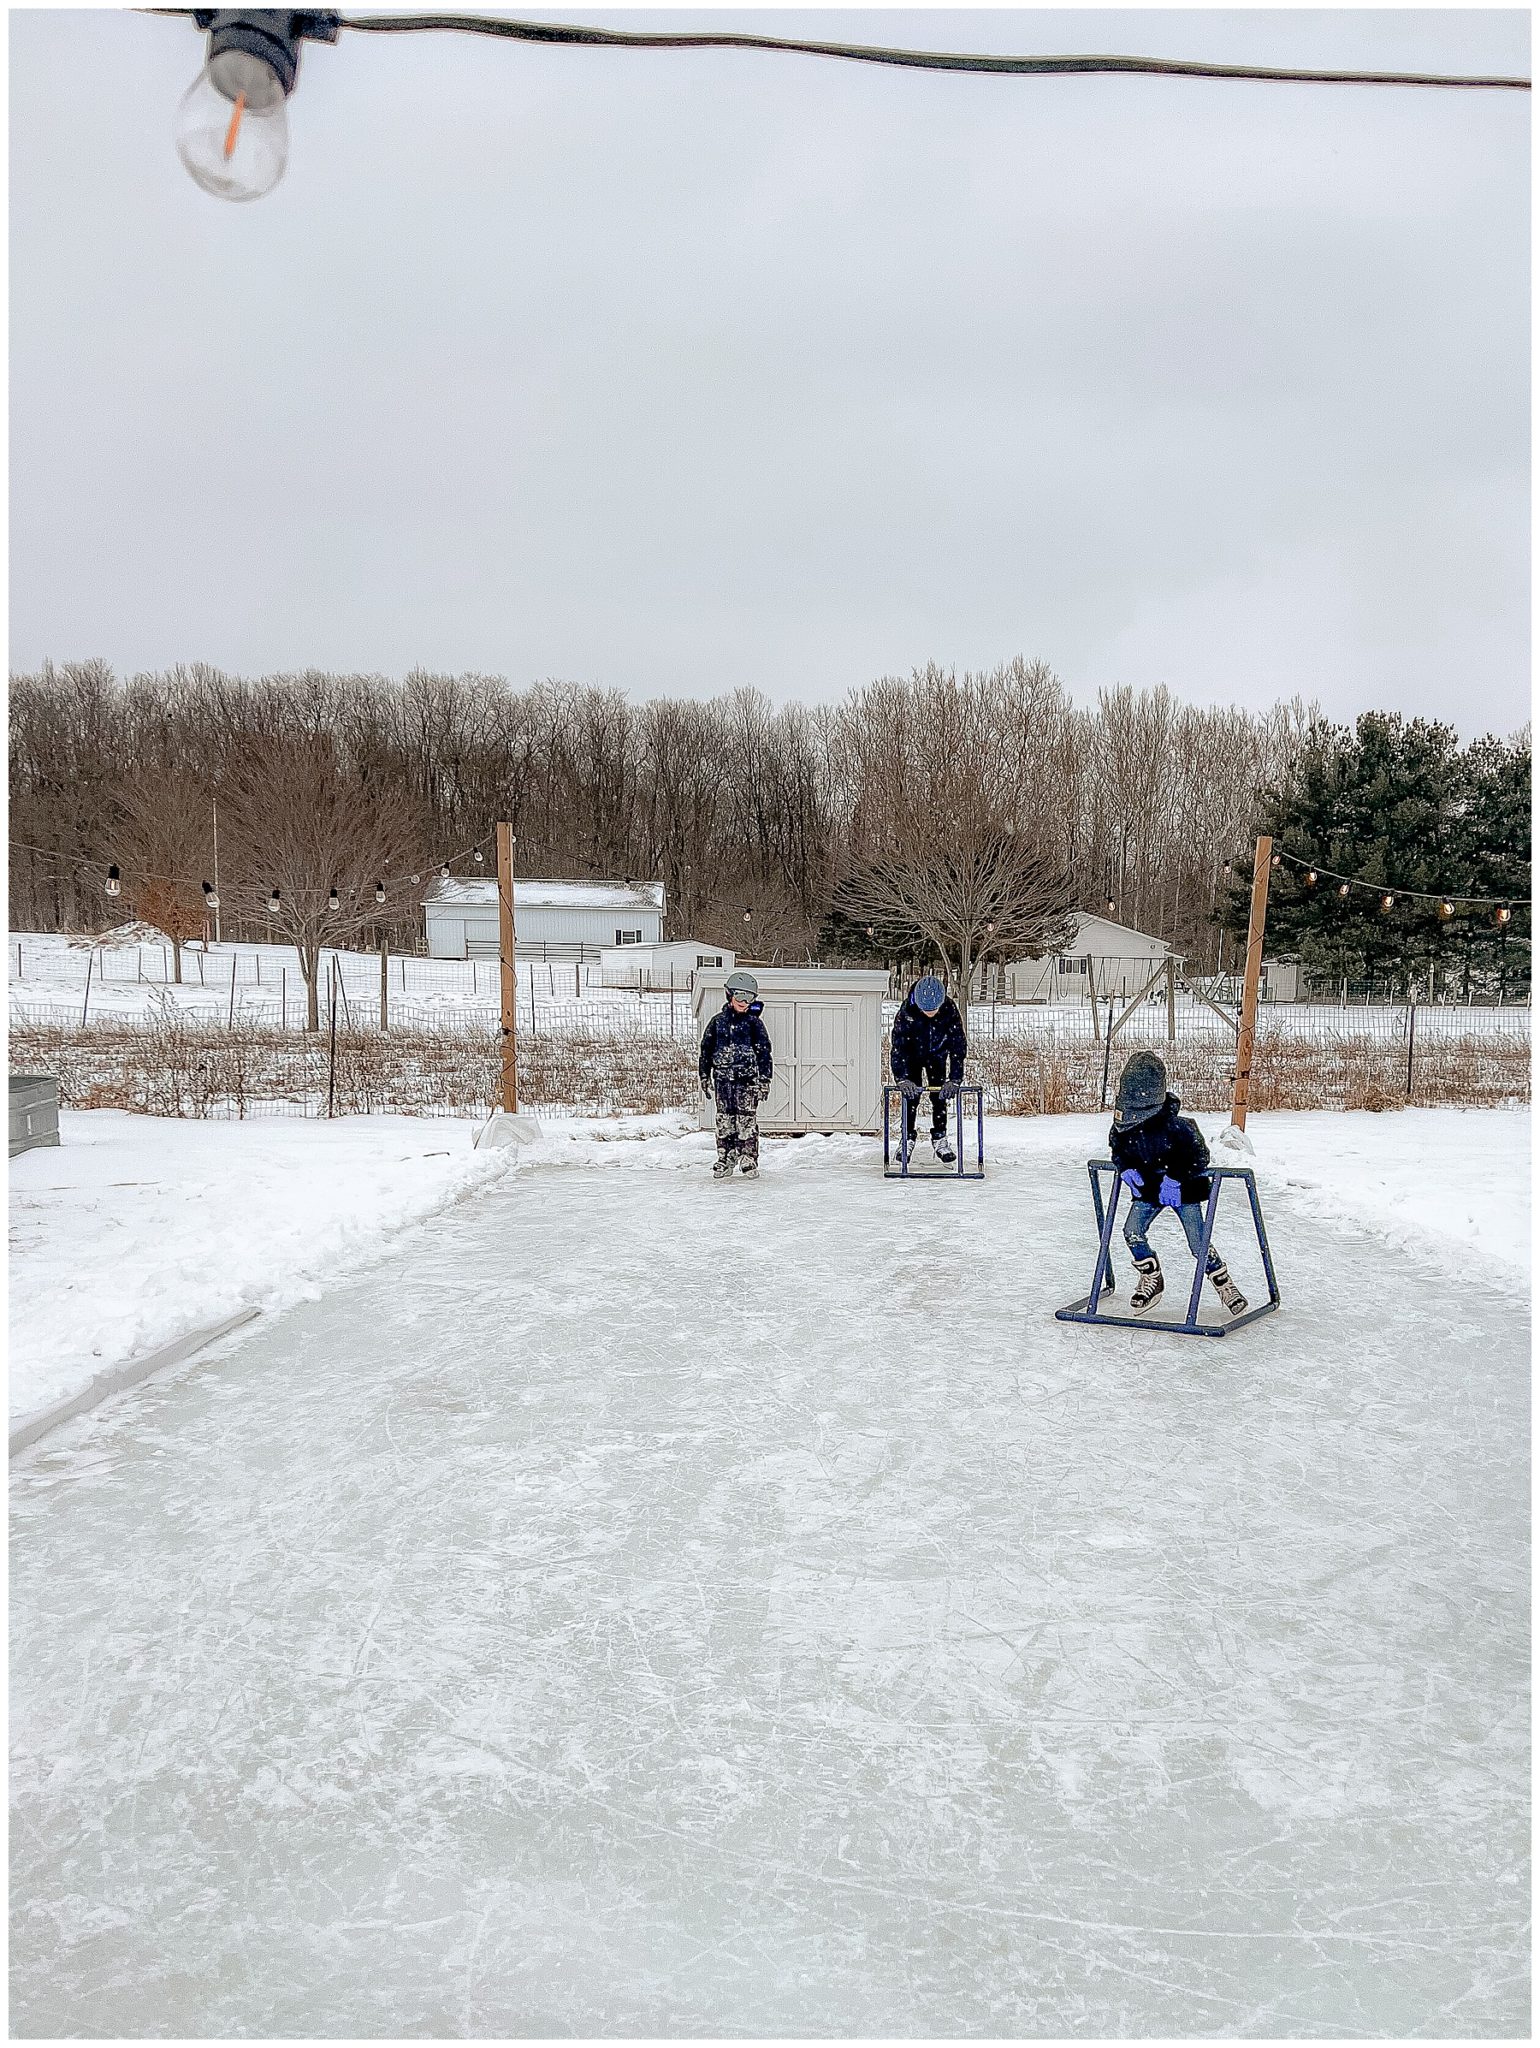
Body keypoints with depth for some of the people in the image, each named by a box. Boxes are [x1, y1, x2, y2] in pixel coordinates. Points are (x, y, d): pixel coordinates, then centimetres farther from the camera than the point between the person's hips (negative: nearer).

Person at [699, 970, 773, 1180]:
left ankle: (750, 1162, 3)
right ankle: (725, 1160, 16)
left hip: (747, 1078, -2)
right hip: (723, 1078, 2)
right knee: (724, 1120, 6)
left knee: (747, 1121, -4)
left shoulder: (753, 1023, 1)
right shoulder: (718, 1021, 7)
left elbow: (764, 1051, 2)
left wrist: (764, 1080, -3)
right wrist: (704, 1077, 11)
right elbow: (706, 1049, 13)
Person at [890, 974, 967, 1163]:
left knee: (939, 1096, -3)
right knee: (911, 1095, -4)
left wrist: (955, 1079, -34)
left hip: (937, 1055, 1)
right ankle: (907, 1138, 8)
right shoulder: (907, 1010, -35)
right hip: (912, 1054, -1)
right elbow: (898, 1045, -33)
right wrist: (902, 1079, -41)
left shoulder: (950, 1010, -33)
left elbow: (959, 1044, -29)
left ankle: (940, 1139, 7)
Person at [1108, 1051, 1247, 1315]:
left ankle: (1224, 1284, 19)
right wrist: (1126, 1168, -12)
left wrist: (1174, 1178, -27)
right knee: (1132, 1231, -8)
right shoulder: (1122, 1124, -12)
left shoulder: (1174, 1124, -27)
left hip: (1183, 1187, -5)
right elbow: (1117, 1149, 7)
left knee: (1198, 1244, -3)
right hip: (1148, 1187, 5)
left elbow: (1199, 1156, -20)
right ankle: (1152, 1280, 13)